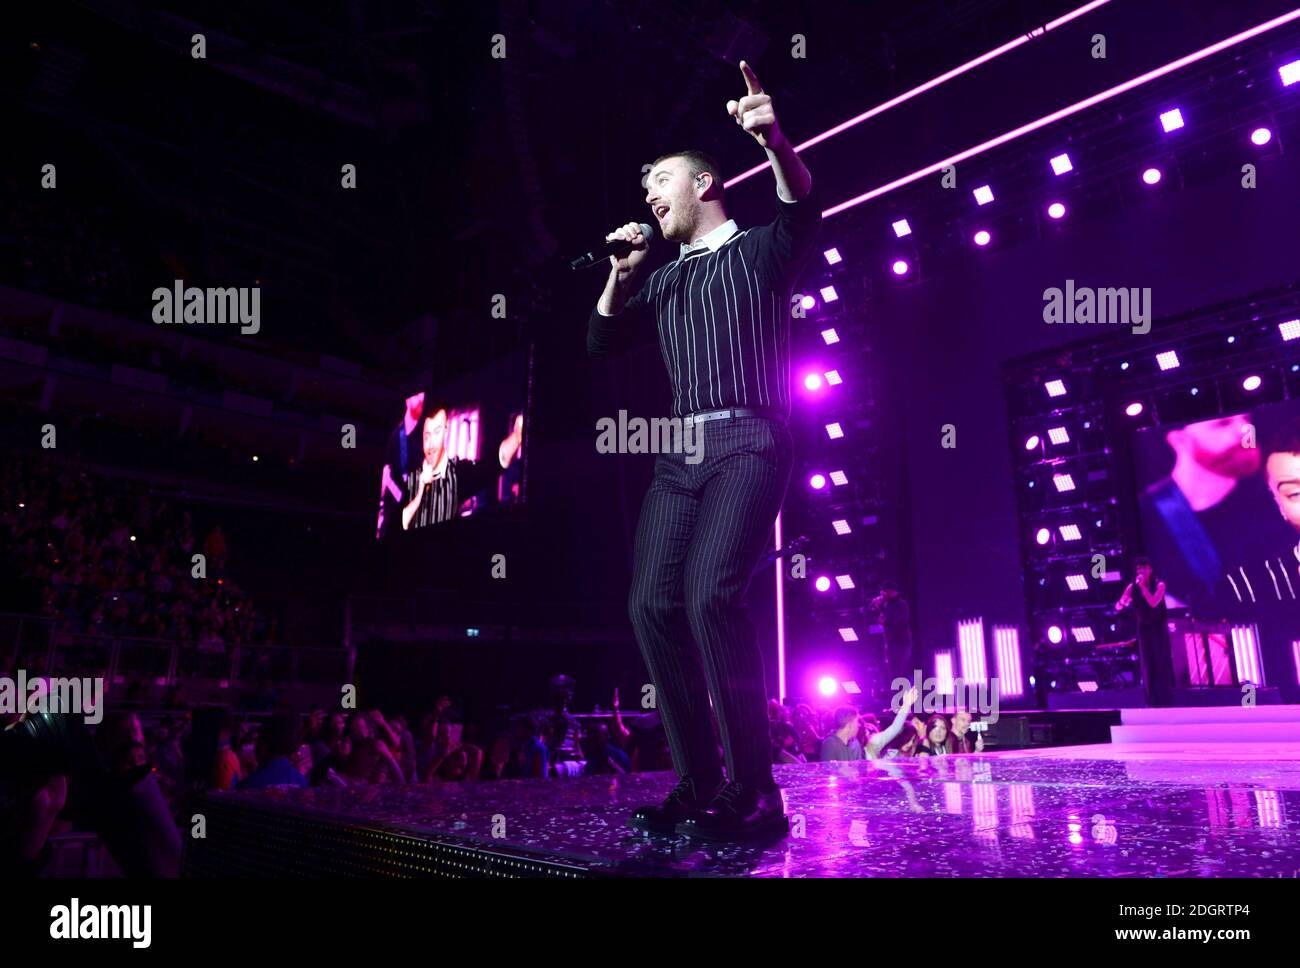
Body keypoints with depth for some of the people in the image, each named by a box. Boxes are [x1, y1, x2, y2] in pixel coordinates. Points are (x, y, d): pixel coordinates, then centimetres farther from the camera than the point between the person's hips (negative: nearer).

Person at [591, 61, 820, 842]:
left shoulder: (760, 251, 9)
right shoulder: (662, 280, 25)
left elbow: (804, 213, -13)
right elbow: (602, 343, 22)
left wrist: (774, 142, -31)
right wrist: (621, 273, 10)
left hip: (748, 443, -6)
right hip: (681, 453, 6)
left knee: (711, 591, -26)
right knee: (654, 605, -7)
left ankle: (754, 790, -17)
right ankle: (700, 783, 2)